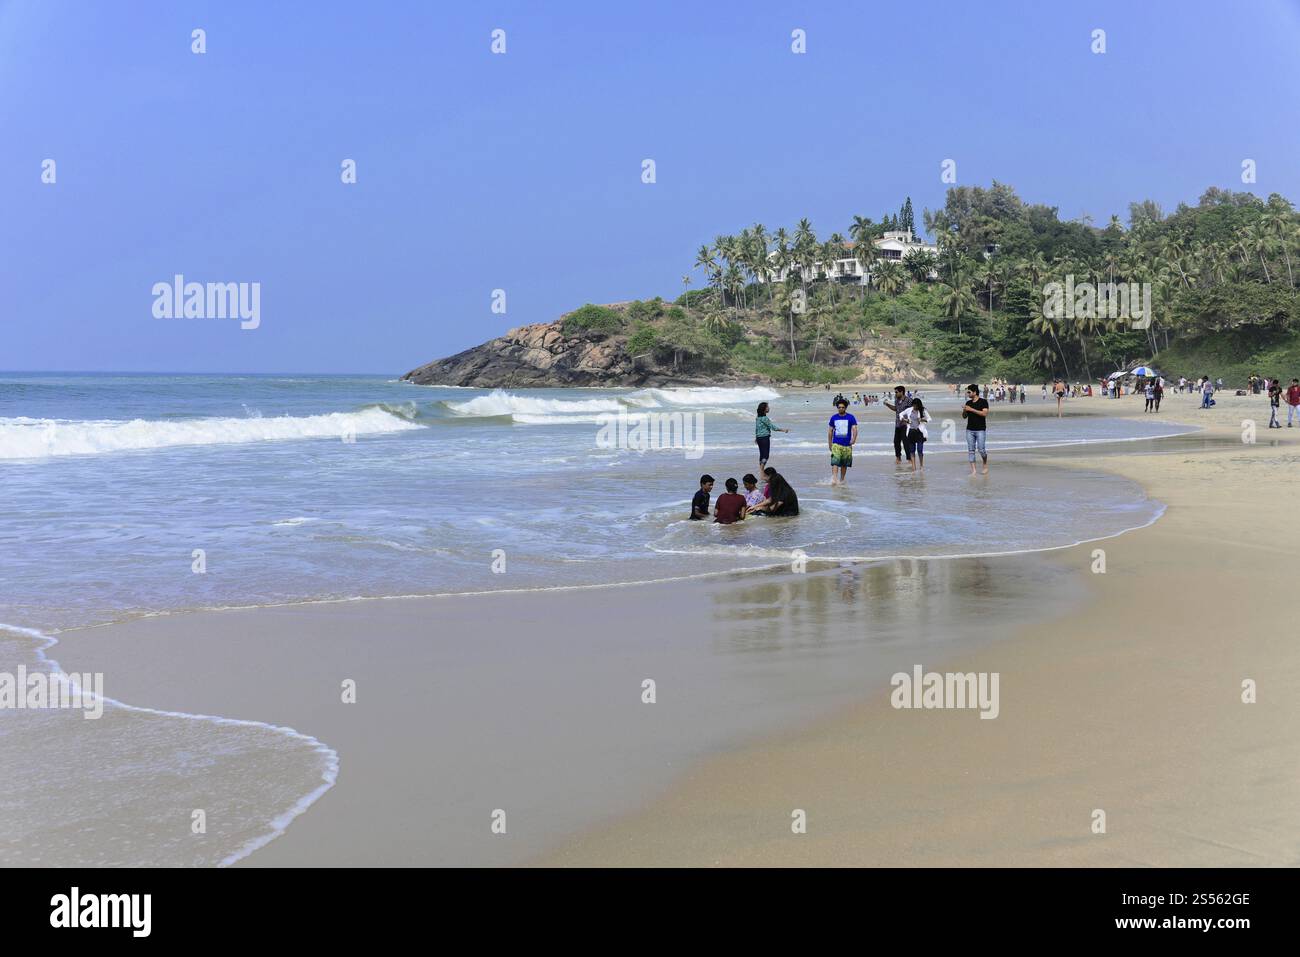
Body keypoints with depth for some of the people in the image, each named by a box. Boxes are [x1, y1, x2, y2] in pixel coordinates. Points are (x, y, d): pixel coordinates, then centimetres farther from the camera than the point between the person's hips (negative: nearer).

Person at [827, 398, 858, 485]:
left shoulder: (851, 418, 0)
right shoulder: (833, 418, 6)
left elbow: (854, 429, -7)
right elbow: (830, 431, 14)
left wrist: (854, 439, -26)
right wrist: (829, 444, 13)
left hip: (847, 444, 0)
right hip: (836, 444, 0)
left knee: (844, 464, 9)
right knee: (835, 462, -16)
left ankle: (841, 480, 23)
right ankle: (833, 479, -24)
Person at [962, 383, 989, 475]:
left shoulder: (983, 402, -3)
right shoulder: (968, 403, 12)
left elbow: (984, 413, -17)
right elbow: (964, 416, 16)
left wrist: (971, 409, -19)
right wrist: (964, 411, -7)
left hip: (980, 430, -5)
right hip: (970, 430, 5)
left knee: (981, 449, -8)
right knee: (971, 450, 0)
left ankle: (985, 464, 19)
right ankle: (973, 470, 2)